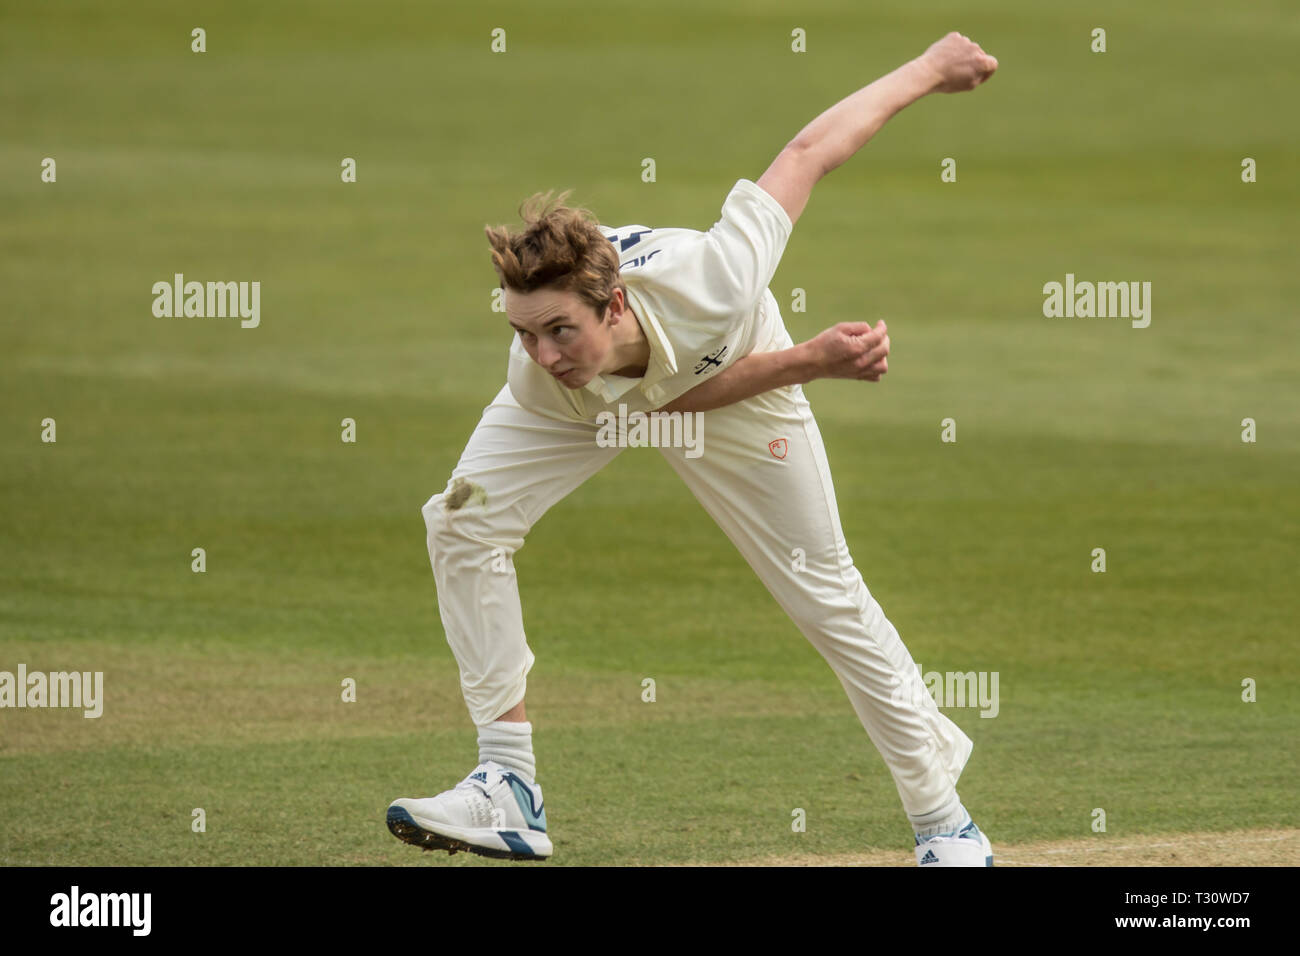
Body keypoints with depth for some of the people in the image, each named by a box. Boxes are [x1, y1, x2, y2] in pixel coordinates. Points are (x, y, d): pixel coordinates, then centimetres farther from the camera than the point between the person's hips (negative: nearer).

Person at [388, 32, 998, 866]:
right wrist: (814, 361, -32)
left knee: (823, 593, 2)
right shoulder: (543, 378, -40)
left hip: (742, 373, -2)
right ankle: (509, 788, -13)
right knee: (465, 518, -16)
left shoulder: (710, 286, -48)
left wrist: (930, 69, -21)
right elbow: (672, 392, -23)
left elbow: (808, 154, -34)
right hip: (606, 398, 2)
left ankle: (943, 816, 17)